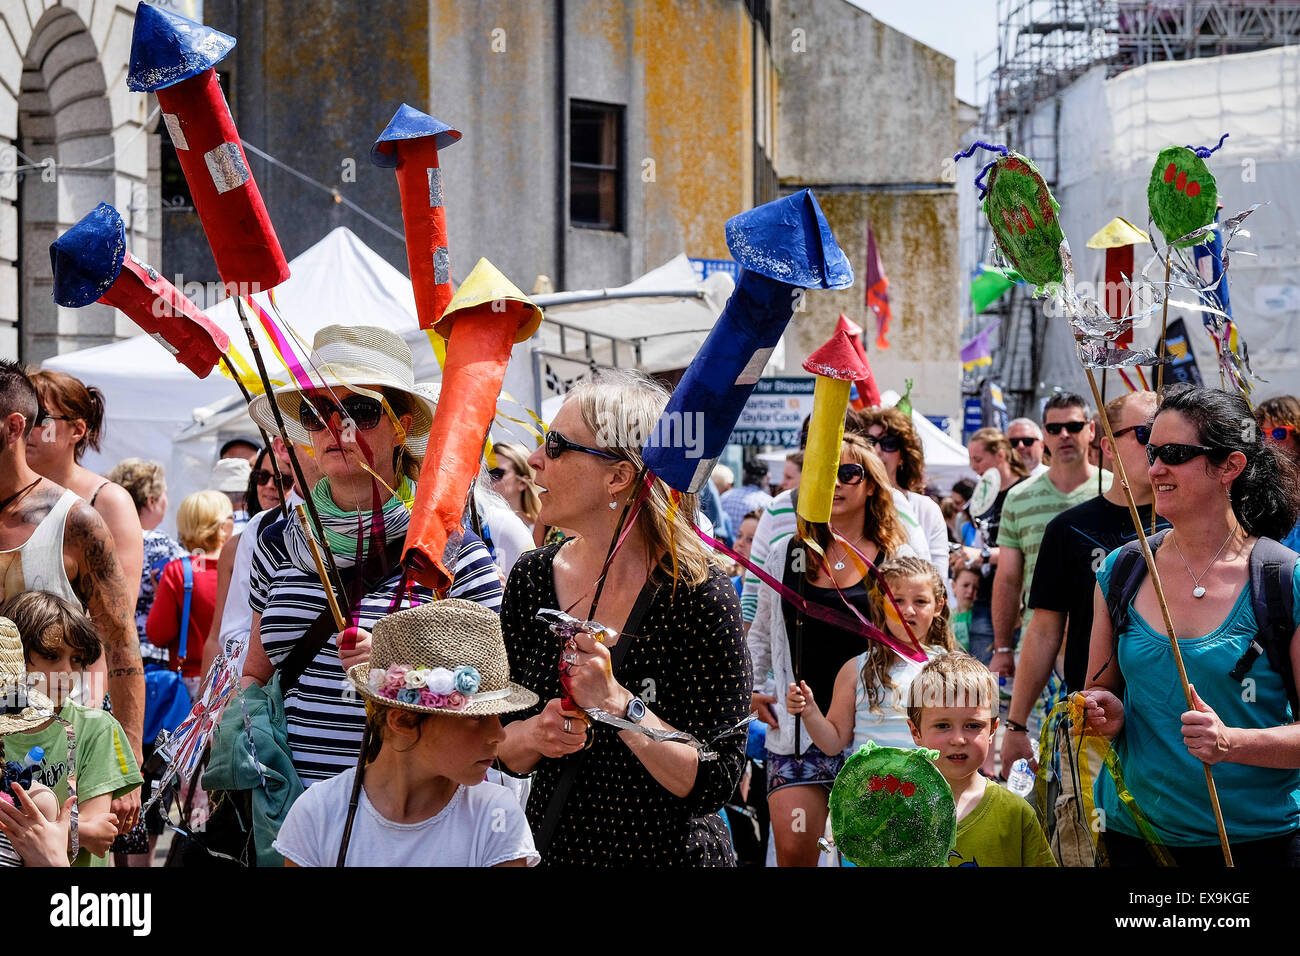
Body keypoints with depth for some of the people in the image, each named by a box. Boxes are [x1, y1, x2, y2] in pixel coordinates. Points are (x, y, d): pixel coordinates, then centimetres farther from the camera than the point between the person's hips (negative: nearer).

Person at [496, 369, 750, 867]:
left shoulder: (700, 595, -18)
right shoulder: (532, 578, -6)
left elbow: (715, 783, -20)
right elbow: (502, 749, 2)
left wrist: (618, 704, -30)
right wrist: (534, 735, -18)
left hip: (671, 852, -4)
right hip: (550, 848, 4)